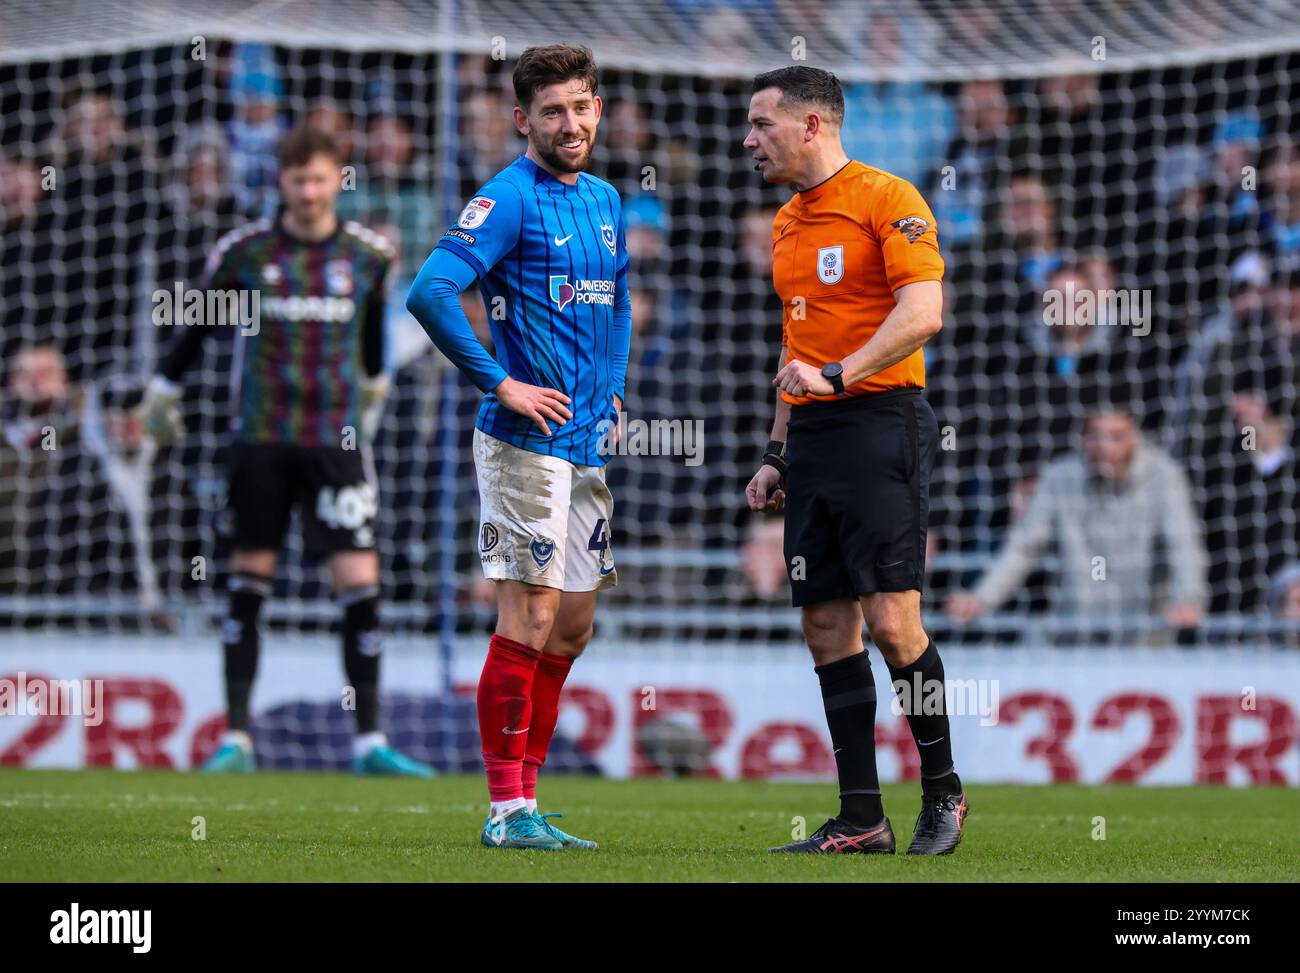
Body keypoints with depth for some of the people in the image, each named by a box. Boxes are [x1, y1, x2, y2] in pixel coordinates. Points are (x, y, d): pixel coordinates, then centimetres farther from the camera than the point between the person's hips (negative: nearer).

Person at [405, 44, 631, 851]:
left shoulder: (605, 201, 15)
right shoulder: (509, 199, -10)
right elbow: (431, 292, -21)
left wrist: (614, 391, 16)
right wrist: (499, 383, -18)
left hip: (589, 444, 8)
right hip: (528, 442, -8)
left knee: (573, 626, 10)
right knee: (530, 618, -9)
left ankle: (524, 794, 17)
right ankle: (508, 810, -6)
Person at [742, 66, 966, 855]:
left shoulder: (887, 199, -6)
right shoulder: (788, 223, 19)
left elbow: (923, 311, -18)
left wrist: (839, 375, -24)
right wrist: (777, 453, 20)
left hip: (881, 423, -8)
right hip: (813, 436, 8)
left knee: (891, 620, -12)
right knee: (828, 628, 3)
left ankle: (943, 789, 4)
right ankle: (862, 820, 6)